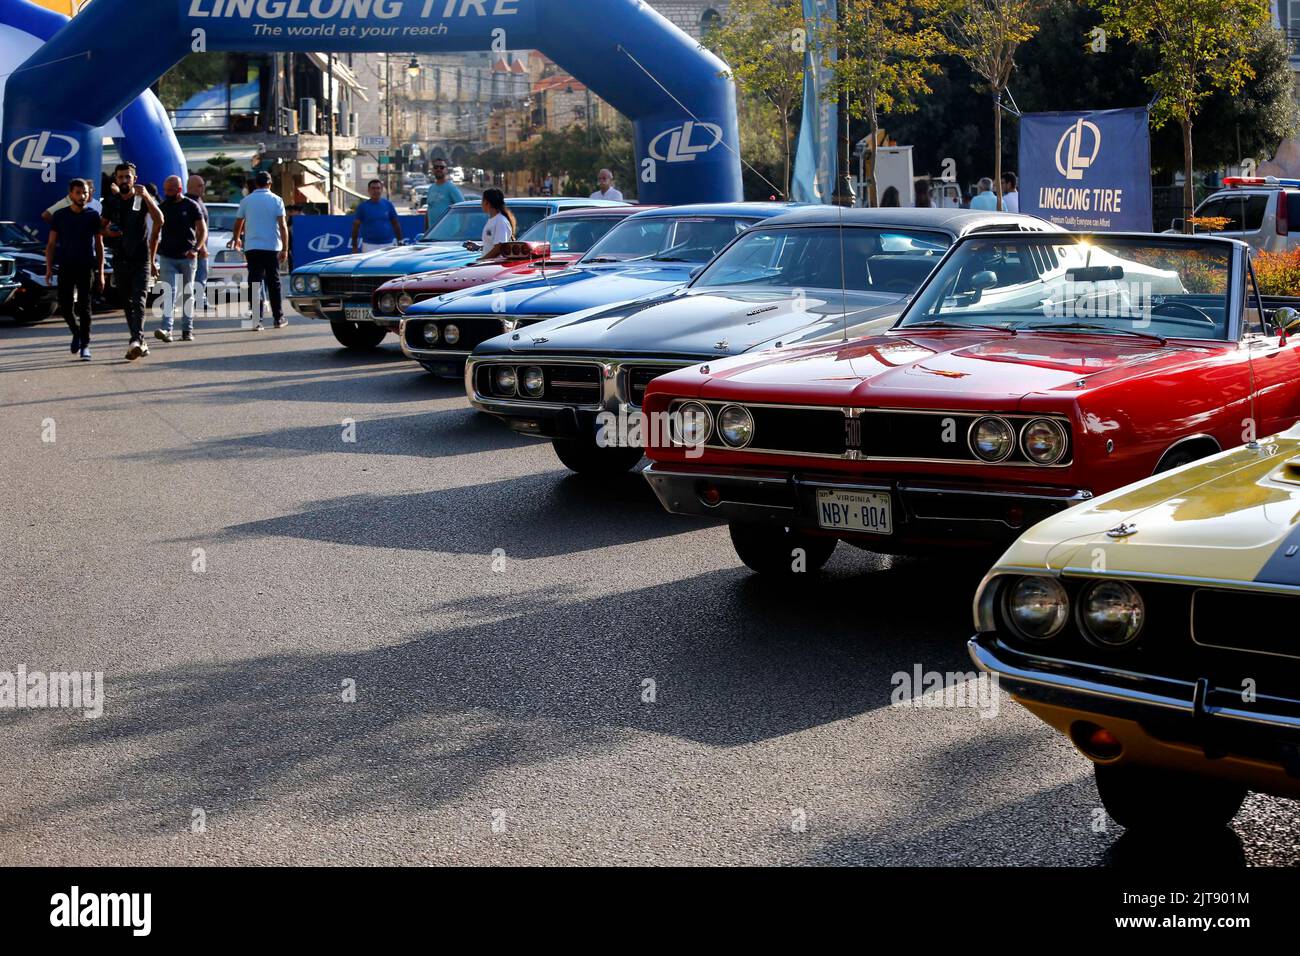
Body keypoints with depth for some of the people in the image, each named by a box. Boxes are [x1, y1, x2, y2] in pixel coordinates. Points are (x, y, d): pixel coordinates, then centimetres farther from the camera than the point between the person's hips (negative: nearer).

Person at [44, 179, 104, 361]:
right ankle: (76, 332, 27)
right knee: (65, 306, -1)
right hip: (66, 267, 1)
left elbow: (99, 245, 7)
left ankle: (85, 345, 1)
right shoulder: (59, 216, 6)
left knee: (84, 307, -5)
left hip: (87, 267, -1)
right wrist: (49, 268, -3)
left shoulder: (93, 216, 4)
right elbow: (51, 244, 8)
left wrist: (100, 271, 1)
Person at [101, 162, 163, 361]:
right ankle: (140, 344, 18)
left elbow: (159, 220, -19)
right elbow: (103, 227, 19)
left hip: (141, 260, -5)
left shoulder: (142, 198, -2)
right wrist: (108, 233, -5)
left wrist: (146, 196, -27)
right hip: (120, 260, 5)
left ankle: (136, 341, -31)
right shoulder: (110, 202, 9)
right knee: (127, 304, 9)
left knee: (139, 301, -17)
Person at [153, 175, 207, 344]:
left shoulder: (191, 206, 0)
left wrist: (196, 249, -16)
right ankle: (166, 329, -22)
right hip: (167, 257, 1)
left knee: (188, 294, 8)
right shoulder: (163, 206, 8)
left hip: (187, 258, -1)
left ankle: (187, 330, 15)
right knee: (170, 292, -12)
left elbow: (203, 230, -2)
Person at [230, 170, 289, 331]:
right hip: (272, 247, -1)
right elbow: (283, 226, -6)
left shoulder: (246, 201, 6)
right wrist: (285, 249, -5)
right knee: (273, 284, 9)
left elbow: (238, 223, 16)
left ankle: (256, 320, -8)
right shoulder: (276, 200, 0)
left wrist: (236, 239, 36)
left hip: (251, 247, 1)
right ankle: (278, 318, 16)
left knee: (254, 284, 0)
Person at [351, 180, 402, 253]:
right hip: (369, 245, -2)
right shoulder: (362, 206, 1)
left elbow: (395, 224, 9)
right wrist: (354, 246, -2)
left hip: (387, 245, 2)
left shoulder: (388, 205, 5)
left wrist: (400, 242, 5)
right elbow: (356, 226, 2)